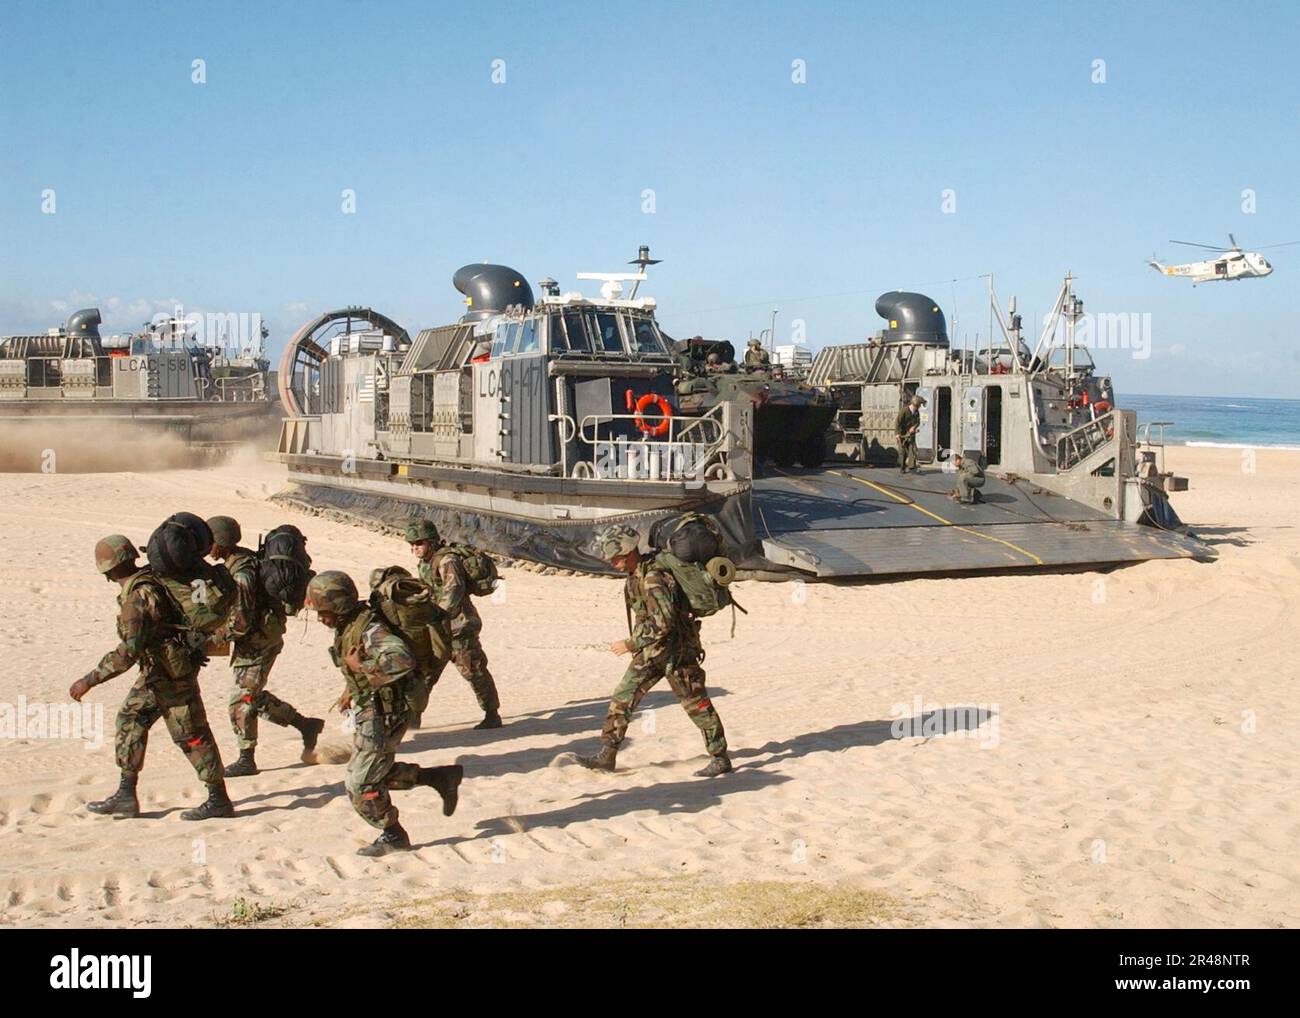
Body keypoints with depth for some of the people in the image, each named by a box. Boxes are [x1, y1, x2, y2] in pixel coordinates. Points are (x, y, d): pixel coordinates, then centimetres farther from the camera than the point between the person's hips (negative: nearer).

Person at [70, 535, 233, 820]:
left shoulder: (137, 598, -25)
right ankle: (126, 796, 16)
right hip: (157, 670, 10)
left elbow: (127, 652, -30)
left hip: (171, 674, -10)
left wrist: (89, 681, -25)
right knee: (130, 720, 13)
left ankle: (218, 800, 8)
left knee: (190, 735, -1)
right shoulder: (153, 576, 1)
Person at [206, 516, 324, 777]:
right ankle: (305, 725, 24)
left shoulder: (240, 574, -25)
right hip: (261, 640, 10)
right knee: (254, 696, 18)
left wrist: (213, 637, -14)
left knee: (241, 701, -1)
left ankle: (246, 760, 9)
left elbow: (241, 623, -26)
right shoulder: (245, 559, 6)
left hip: (256, 645, -10)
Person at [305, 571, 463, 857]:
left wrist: (361, 667, -31)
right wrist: (352, 690, 19)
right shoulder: (348, 627, 5)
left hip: (382, 717, -10)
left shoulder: (369, 630, -26)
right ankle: (441, 777, 26)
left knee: (361, 785, -1)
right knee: (378, 773, 20)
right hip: (368, 712, 10)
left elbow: (402, 660, -41)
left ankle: (393, 836, 17)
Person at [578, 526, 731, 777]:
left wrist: (630, 644, -22)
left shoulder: (653, 579, -24)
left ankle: (720, 759, 13)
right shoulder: (635, 576, 6)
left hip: (675, 651, -9)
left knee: (696, 705, 2)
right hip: (651, 652, 9)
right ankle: (606, 756, 6)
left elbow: (663, 624, -29)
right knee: (621, 698, 3)